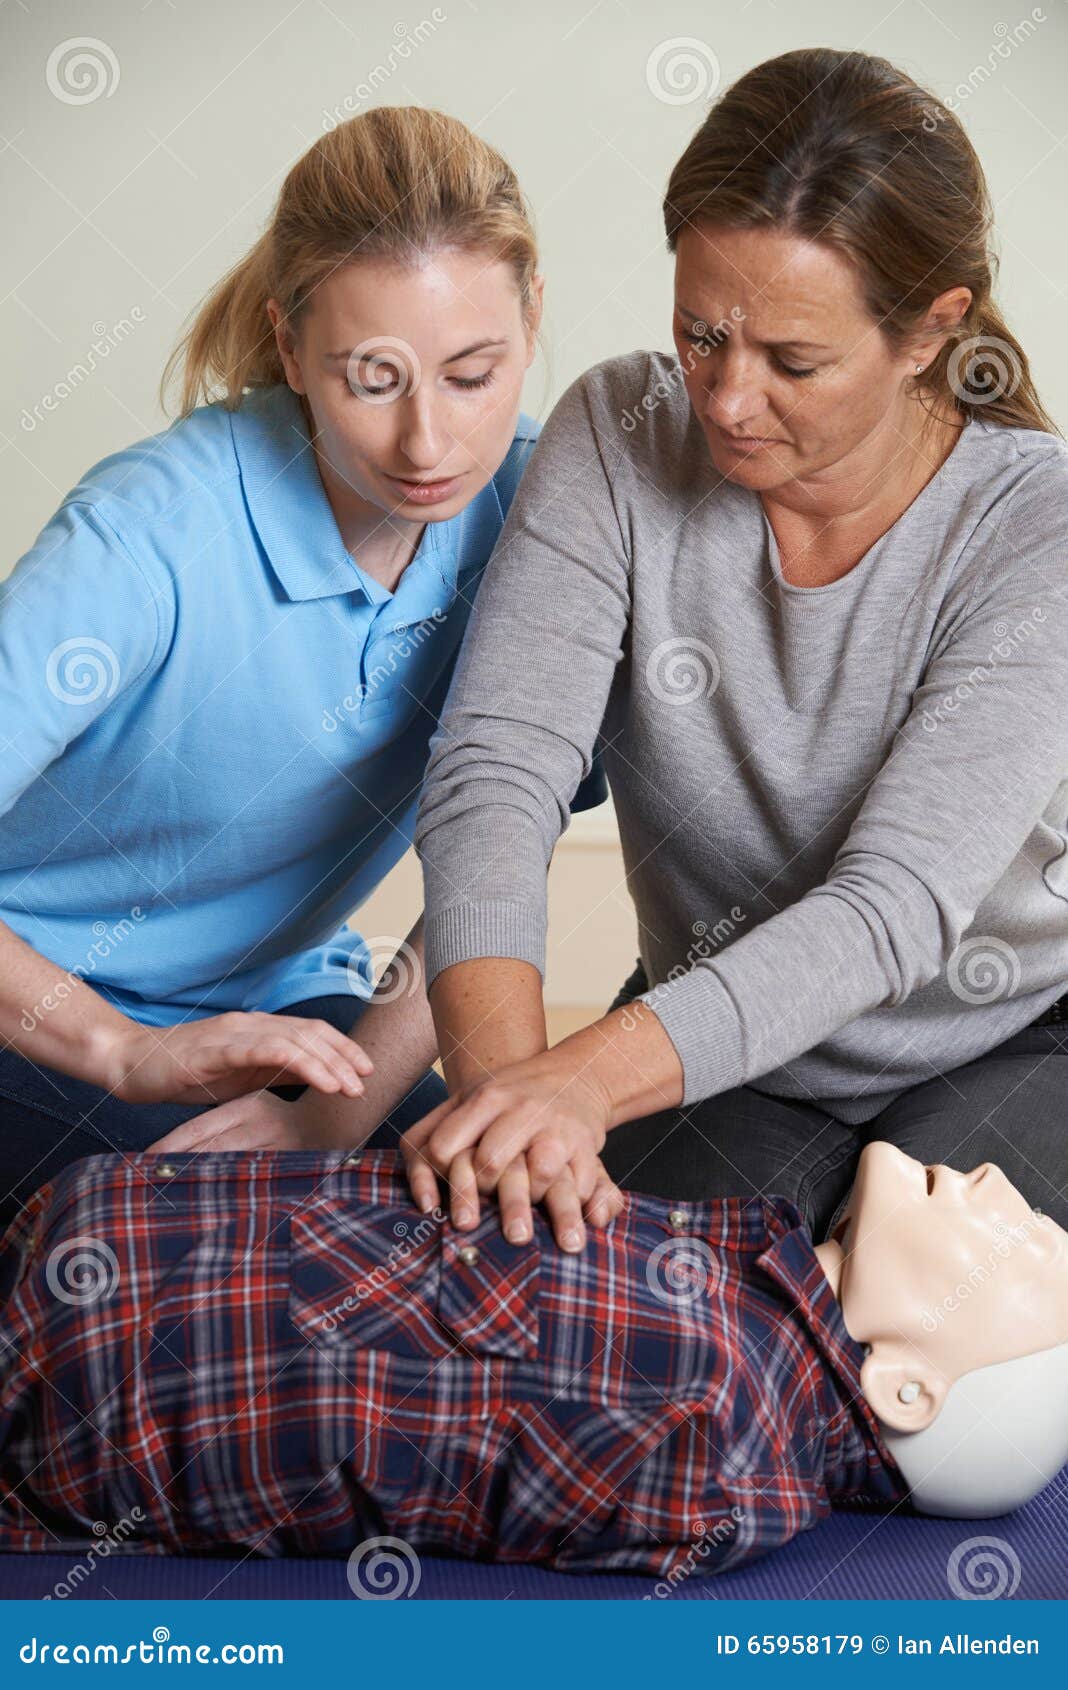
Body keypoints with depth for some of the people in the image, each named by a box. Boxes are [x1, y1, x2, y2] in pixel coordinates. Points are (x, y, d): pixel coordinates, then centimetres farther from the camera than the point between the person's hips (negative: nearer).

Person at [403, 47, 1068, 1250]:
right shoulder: (620, 438, -16)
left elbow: (894, 905, -33)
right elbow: (496, 773, -25)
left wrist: (588, 1075, -50)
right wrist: (500, 1074, -45)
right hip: (719, 1050, 2)